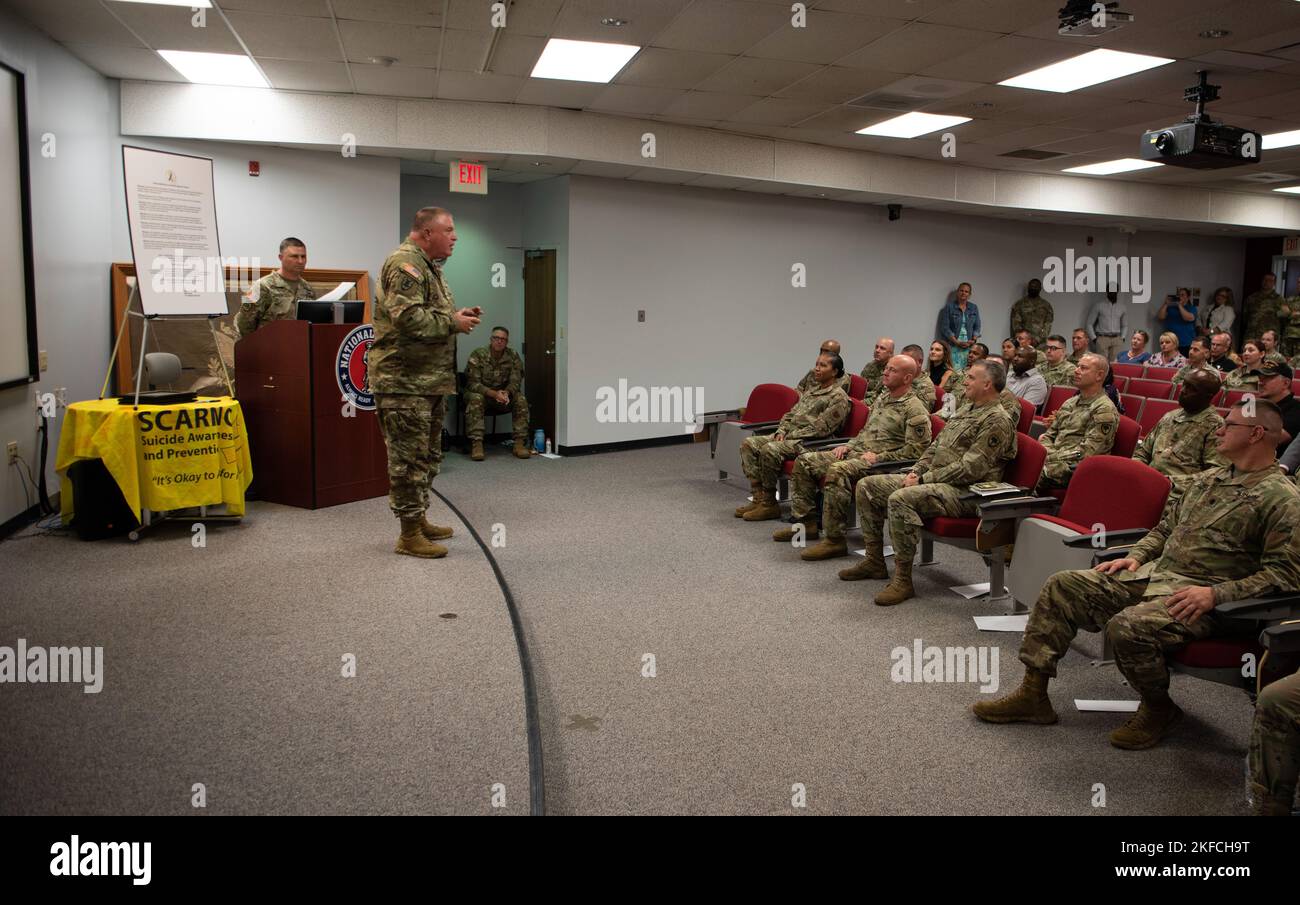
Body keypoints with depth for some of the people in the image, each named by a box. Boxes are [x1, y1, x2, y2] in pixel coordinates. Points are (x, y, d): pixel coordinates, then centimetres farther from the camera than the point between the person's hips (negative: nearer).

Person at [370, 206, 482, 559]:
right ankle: (409, 534, 1)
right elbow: (407, 317, -25)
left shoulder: (428, 266, 20)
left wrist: (458, 316, 10)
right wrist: (453, 324, -15)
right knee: (408, 458, -5)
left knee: (427, 456, 17)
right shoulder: (404, 263, -14)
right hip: (404, 381, -11)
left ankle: (420, 520, 29)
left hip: (429, 379, 11)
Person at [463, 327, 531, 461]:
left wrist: (506, 393, -33)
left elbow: (516, 381, -9)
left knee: (521, 400, -24)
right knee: (476, 399, -36)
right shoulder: (477, 355, -14)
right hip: (481, 393, -3)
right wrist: (494, 394, -35)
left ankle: (520, 443, -25)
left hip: (503, 394, 3)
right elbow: (473, 383, -20)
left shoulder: (513, 356, -4)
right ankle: (476, 444, -41)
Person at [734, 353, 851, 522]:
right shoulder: (812, 391, 23)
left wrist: (789, 436, -15)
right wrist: (781, 431, 2)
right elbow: (791, 414, 23)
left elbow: (820, 429, -15)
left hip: (809, 442, -9)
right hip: (790, 435, 9)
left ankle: (769, 504, -19)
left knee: (770, 450, -32)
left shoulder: (839, 397, -6)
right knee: (749, 443, -8)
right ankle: (759, 497, -13)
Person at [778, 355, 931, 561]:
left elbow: (915, 450, -13)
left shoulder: (915, 410, -7)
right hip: (856, 452, 9)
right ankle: (804, 521, 2)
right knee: (804, 461, -2)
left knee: (837, 471, -37)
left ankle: (834, 539, -31)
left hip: (879, 462, -9)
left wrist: (879, 457, -17)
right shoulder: (881, 399, 20)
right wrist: (848, 445, 11)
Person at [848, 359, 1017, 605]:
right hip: (932, 480, 10)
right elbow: (935, 446, 22)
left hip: (963, 492, -10)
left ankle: (903, 579, -27)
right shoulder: (966, 411, 20)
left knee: (900, 499, -36)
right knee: (867, 486, 4)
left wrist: (924, 479, -17)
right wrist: (916, 472, 4)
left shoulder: (997, 421, -11)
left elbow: (970, 469, -19)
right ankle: (874, 560, 9)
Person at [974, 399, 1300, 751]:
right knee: (1061, 586, -6)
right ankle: (1033, 693, -6)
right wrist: (1136, 556, 7)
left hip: (1201, 595, -8)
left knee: (1128, 627, -35)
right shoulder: (1206, 479, 18)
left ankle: (1159, 709, -3)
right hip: (1153, 574, 8)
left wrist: (1216, 594, -21)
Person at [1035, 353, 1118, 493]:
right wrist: (1046, 452, -2)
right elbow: (1049, 435, 21)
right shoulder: (1069, 403, 20)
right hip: (1055, 461, 7)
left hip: (1074, 470, -7)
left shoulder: (1105, 410, -5)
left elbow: (1085, 453, -13)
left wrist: (1051, 457, -14)